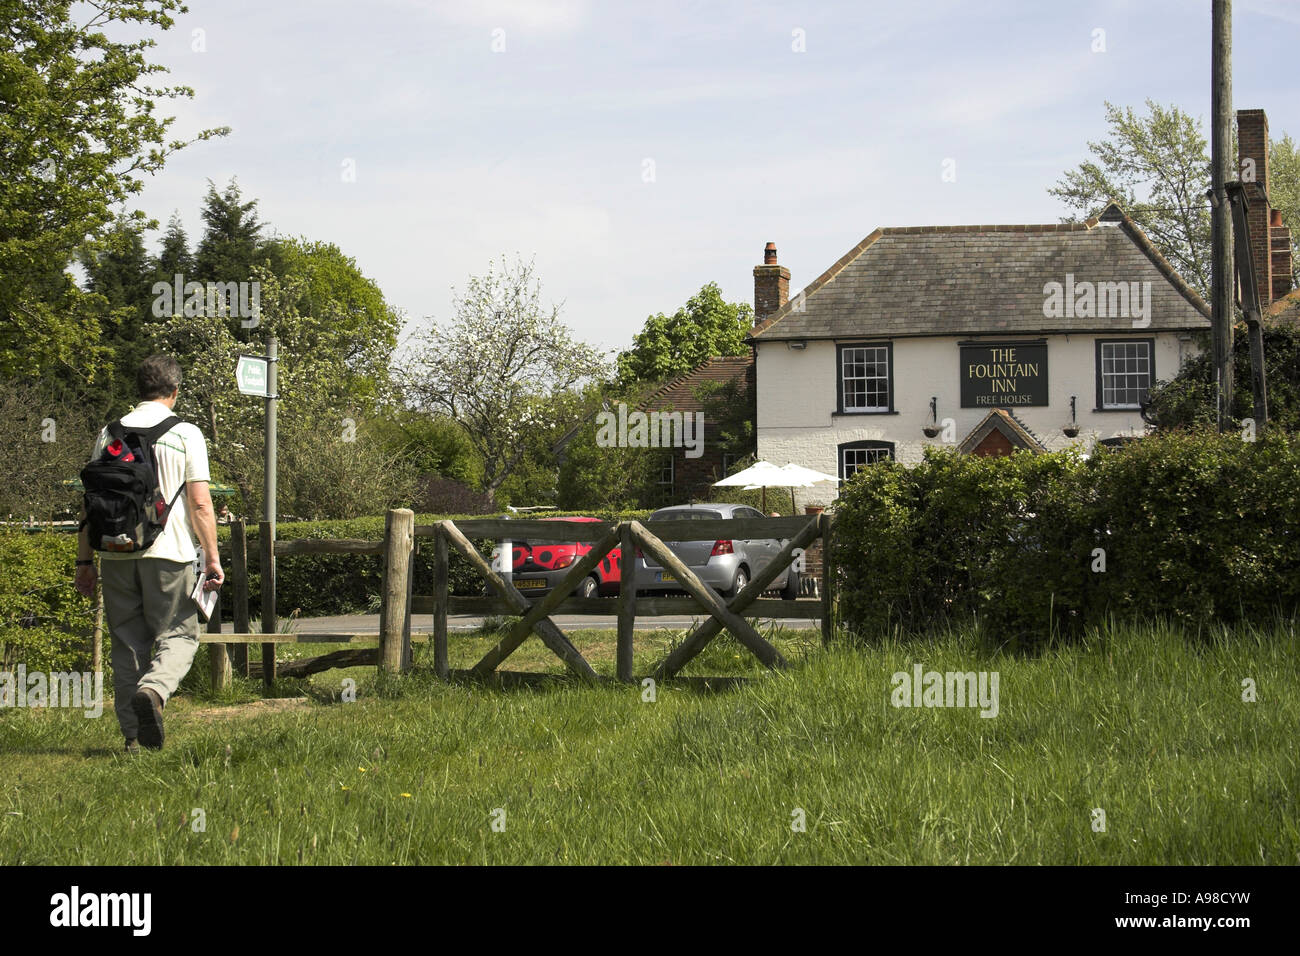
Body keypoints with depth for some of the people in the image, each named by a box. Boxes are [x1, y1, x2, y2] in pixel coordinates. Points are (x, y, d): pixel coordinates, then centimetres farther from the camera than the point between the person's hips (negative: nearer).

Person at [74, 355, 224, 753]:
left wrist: (85, 560, 15)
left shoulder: (111, 433, 9)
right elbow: (200, 504, -6)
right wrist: (212, 558, -1)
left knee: (127, 642, 9)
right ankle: (152, 690, -24)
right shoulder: (186, 434, -1)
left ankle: (133, 735, 8)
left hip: (117, 552, 3)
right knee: (179, 634, 5)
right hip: (168, 552, -3)